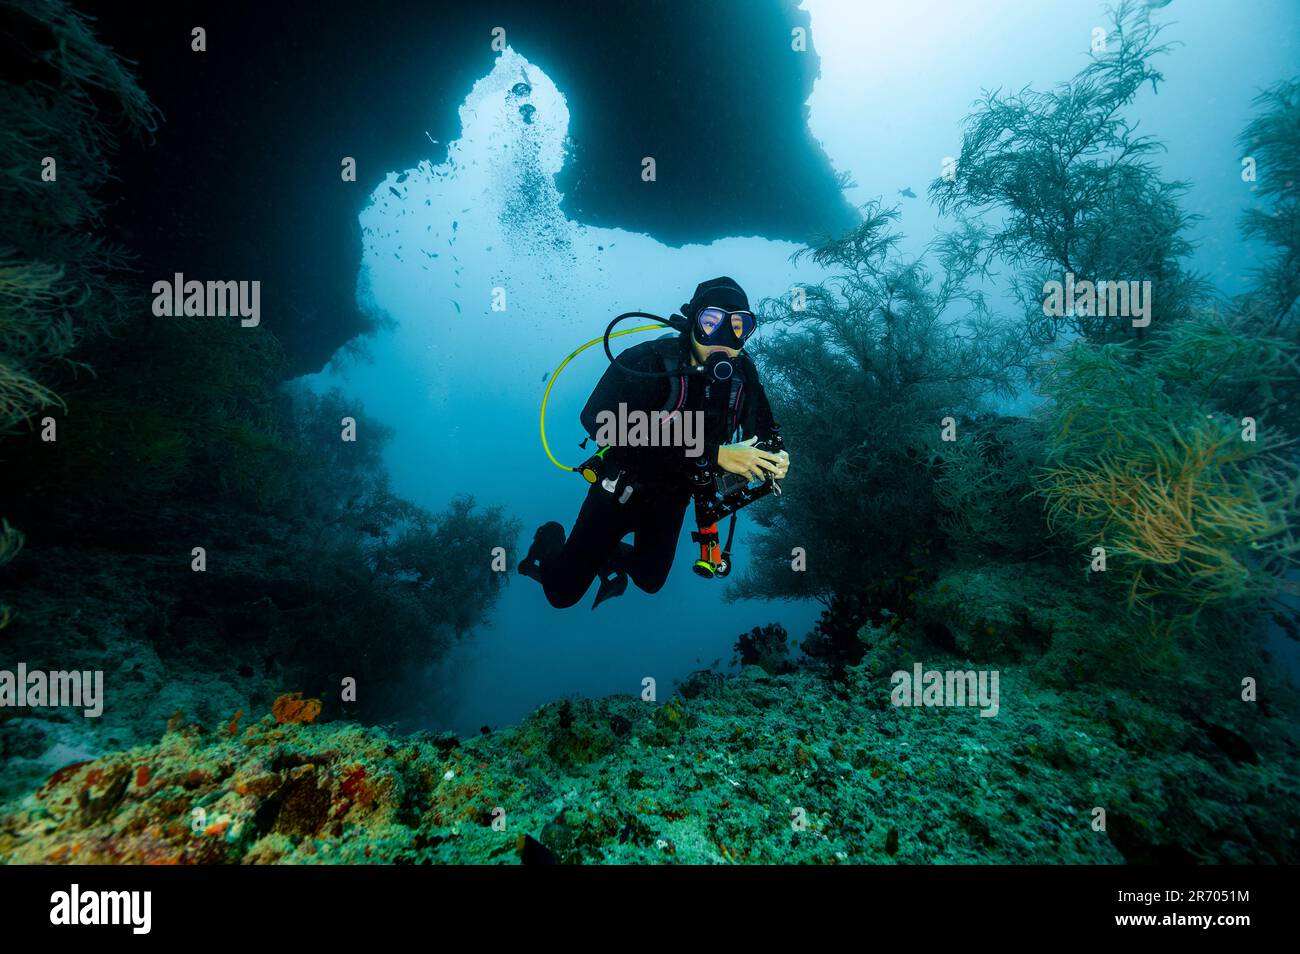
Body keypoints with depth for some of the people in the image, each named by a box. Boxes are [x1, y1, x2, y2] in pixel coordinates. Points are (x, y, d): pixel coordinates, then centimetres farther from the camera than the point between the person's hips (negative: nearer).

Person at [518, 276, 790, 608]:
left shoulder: (743, 372, -14)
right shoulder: (650, 362, -32)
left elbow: (763, 429, 0)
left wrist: (775, 457, -27)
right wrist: (713, 454, -49)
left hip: (673, 495, 5)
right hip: (624, 489, -5)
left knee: (651, 582, 24)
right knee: (563, 593, 4)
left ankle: (610, 556, 54)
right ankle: (550, 543, 36)